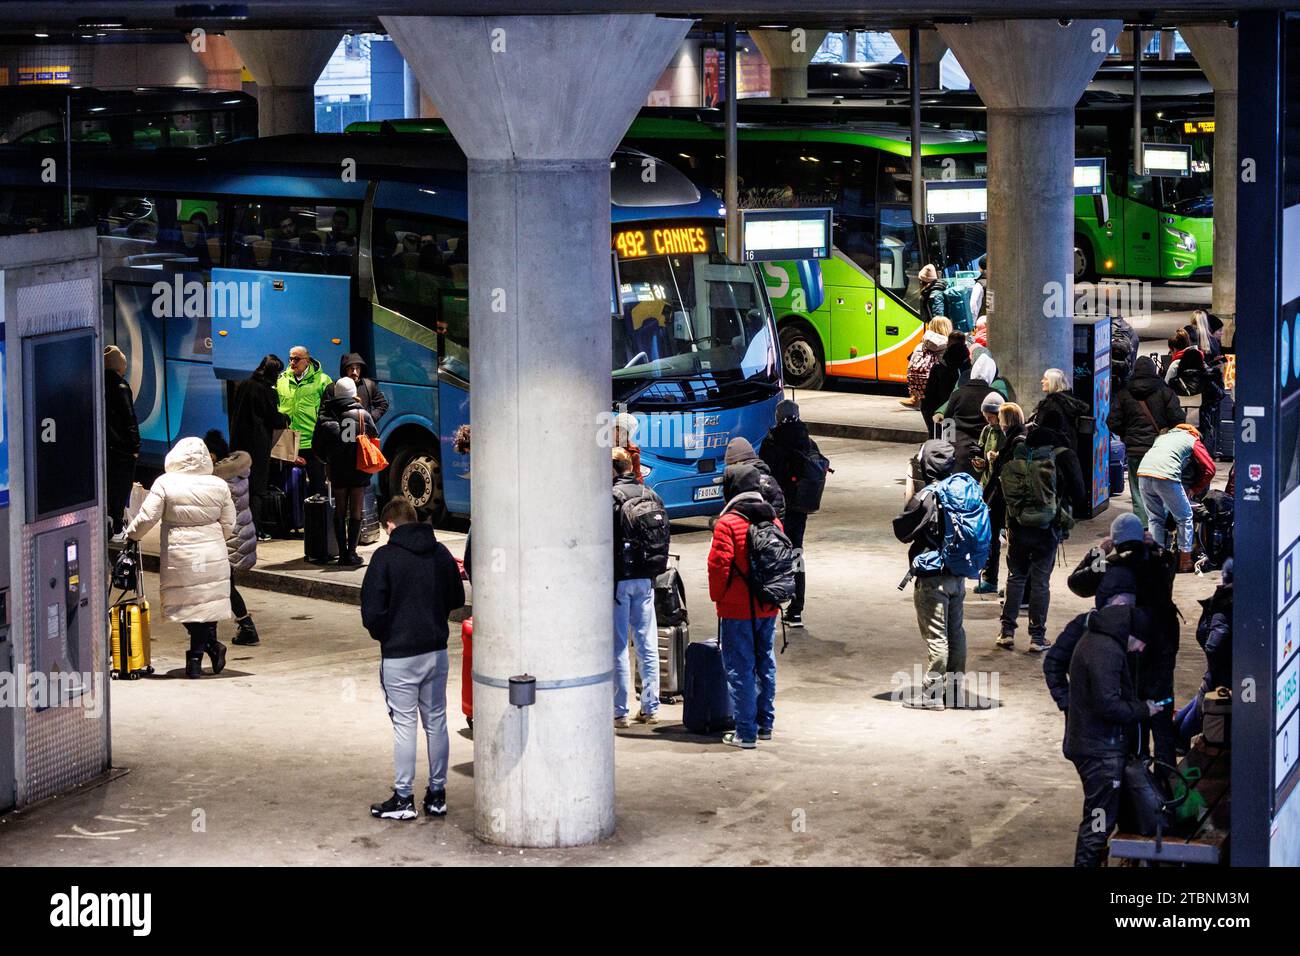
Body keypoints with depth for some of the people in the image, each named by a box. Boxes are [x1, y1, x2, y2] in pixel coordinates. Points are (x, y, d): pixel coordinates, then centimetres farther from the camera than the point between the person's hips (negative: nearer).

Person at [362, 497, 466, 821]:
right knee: (436, 721, 12)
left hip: (399, 655, -5)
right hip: (436, 651, 5)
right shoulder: (440, 552, 2)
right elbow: (457, 599, 11)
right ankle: (437, 794, 19)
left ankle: (403, 798, 8)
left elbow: (372, 612, -14)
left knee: (404, 725, 2)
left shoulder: (385, 557, -13)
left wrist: (383, 635, 4)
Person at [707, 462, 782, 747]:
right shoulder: (772, 520, 6)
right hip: (768, 608, 6)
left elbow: (719, 565, -16)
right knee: (765, 665, 17)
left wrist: (716, 596, 0)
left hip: (737, 610, -6)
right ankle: (765, 724, 24)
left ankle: (746, 732, -2)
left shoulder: (728, 523, -15)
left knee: (740, 670, -2)